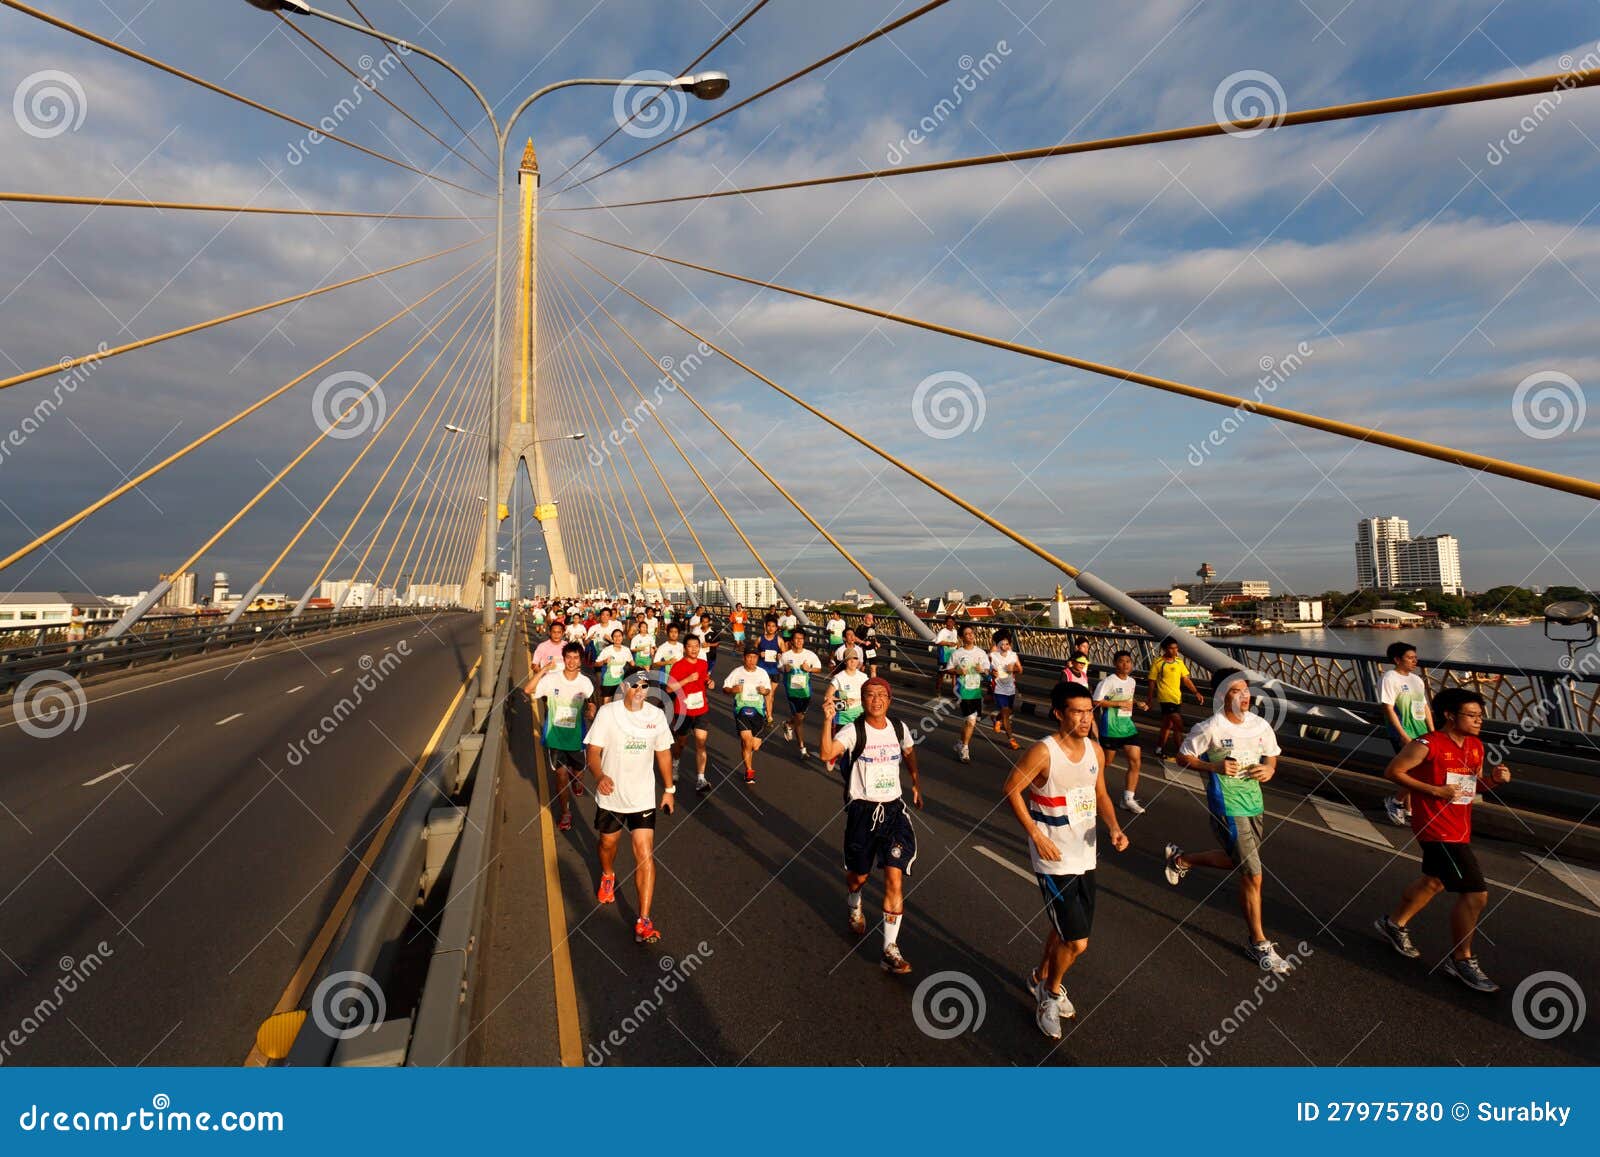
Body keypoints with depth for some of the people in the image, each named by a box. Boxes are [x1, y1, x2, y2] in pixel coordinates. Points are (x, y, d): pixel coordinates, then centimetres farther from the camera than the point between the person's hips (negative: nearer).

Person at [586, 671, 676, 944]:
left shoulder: (657, 715, -3)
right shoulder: (607, 713, -11)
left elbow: (663, 753, 9)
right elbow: (593, 751, -12)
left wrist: (669, 790, 12)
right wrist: (599, 776, -32)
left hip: (643, 798, 0)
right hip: (610, 796, 0)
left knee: (645, 855, -9)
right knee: (608, 843, 22)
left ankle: (643, 921, -3)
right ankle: (607, 876, 58)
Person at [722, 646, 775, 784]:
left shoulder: (763, 673, 9)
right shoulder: (737, 672, 1)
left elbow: (769, 692, 19)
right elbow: (725, 688, 4)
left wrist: (765, 691, -4)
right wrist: (732, 690, -17)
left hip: (758, 711, 2)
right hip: (741, 709, -2)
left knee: (755, 746, -1)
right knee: (747, 739, -19)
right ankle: (749, 771, -1)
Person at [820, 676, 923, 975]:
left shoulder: (899, 729, -1)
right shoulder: (853, 731, -14)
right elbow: (827, 753, -33)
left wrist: (916, 782, 20)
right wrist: (828, 720, -42)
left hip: (894, 809, 2)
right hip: (862, 810, -2)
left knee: (895, 878, -8)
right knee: (858, 875, 15)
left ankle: (890, 950, 1)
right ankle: (854, 909, 52)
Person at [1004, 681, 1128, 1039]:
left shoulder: (1095, 750, 0)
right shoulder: (1043, 752, -20)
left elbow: (1100, 795, 13)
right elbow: (1011, 789, -13)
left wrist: (1114, 827, -5)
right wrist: (1036, 835, -16)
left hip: (1085, 856, 7)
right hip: (1054, 860, -7)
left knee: (1066, 931, 20)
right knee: (1077, 941, -7)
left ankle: (1042, 977, 47)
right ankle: (1051, 992, 22)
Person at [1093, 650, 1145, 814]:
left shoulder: (1131, 681, 9)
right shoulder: (1108, 681, -14)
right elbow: (1096, 701, -20)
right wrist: (1119, 703, -21)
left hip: (1127, 725, 7)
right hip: (1111, 727, -7)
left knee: (1135, 761, -2)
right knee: (1107, 762, 5)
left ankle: (1128, 799, 5)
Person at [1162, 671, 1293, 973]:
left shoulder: (1261, 725, -1)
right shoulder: (1209, 729, -17)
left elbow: (1271, 756, 15)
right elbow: (1183, 758, -8)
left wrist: (1269, 768, -8)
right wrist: (1215, 767, -22)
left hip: (1254, 804, 7)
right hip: (1227, 809, -7)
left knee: (1239, 863, 23)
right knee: (1252, 875, -4)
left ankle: (1181, 858, 45)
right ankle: (1259, 944, 13)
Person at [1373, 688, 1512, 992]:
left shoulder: (1476, 747, 6)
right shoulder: (1428, 745, -19)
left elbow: (1473, 784, 18)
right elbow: (1392, 772, -14)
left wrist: (1494, 779, -3)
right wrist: (1435, 790, -20)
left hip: (1460, 829, 9)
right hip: (1438, 830, -9)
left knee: (1434, 881, 23)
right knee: (1475, 893, -9)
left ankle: (1394, 924, 44)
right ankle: (1461, 960, 8)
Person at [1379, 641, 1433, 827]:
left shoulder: (1416, 679, 15)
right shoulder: (1389, 678, -10)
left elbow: (1425, 707, 19)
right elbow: (1388, 709, -15)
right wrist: (1404, 735, -19)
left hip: (1421, 733, 8)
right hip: (1403, 735, -8)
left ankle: (1409, 812, 19)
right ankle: (1394, 801, 9)